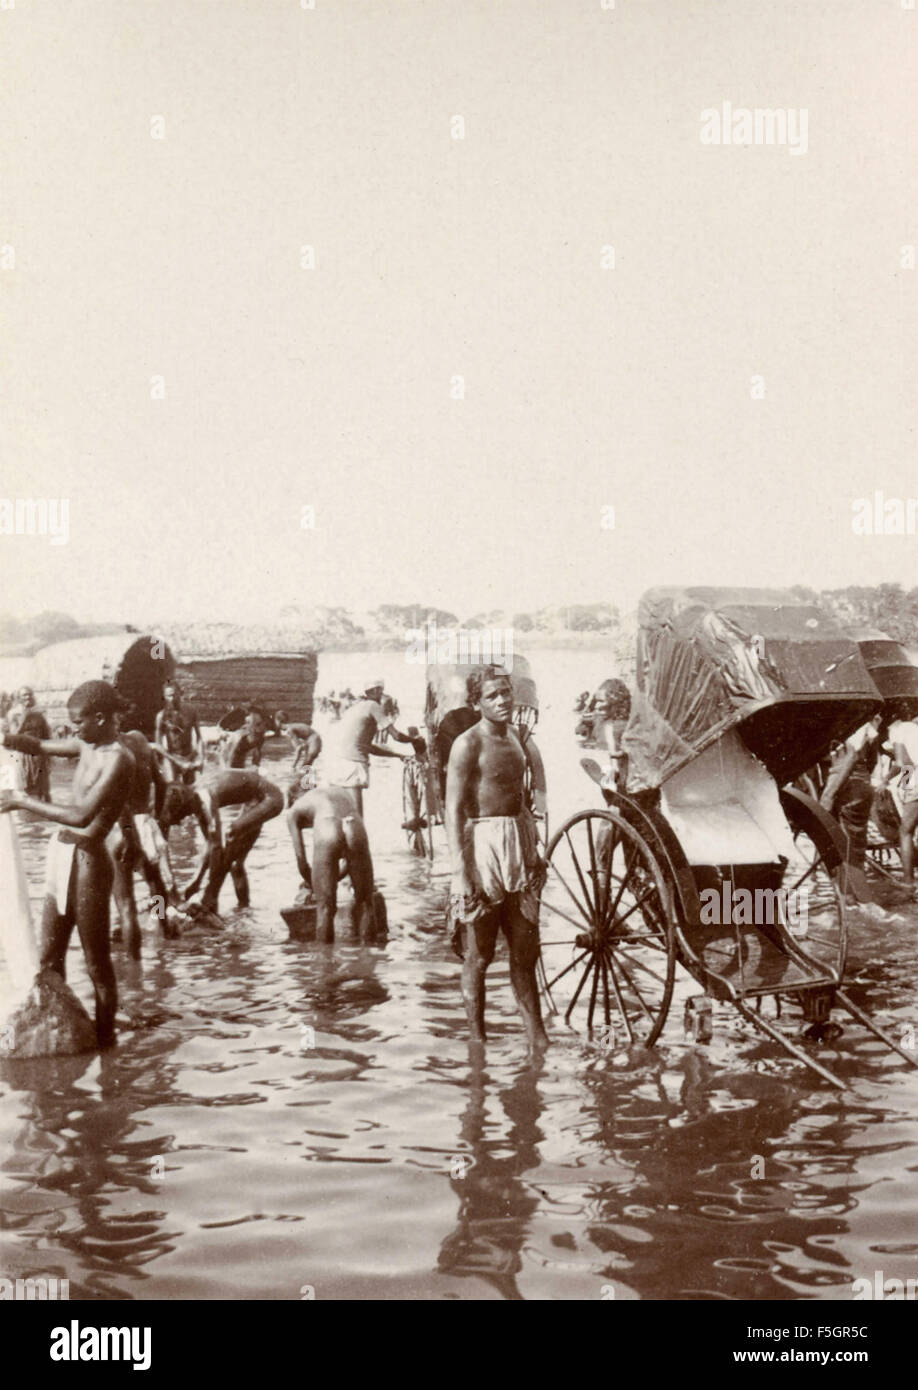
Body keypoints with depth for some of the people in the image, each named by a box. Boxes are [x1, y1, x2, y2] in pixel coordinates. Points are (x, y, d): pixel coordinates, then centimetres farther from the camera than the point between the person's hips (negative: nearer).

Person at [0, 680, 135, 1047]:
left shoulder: (118, 759, -18)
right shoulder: (86, 746, 8)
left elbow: (82, 816, -27)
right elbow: (39, 747, 22)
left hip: (88, 861, -9)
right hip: (62, 857, 9)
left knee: (97, 962, 2)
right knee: (49, 958, 15)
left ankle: (104, 1038, 13)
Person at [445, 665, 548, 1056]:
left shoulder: (514, 735, 12)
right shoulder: (468, 743, -11)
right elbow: (454, 811, -15)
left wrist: (533, 845, 20)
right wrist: (461, 872, -20)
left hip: (520, 846, 7)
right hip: (483, 844, -7)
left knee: (525, 951, 12)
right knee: (478, 955, 2)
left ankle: (537, 1038, 20)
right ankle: (477, 1039, 12)